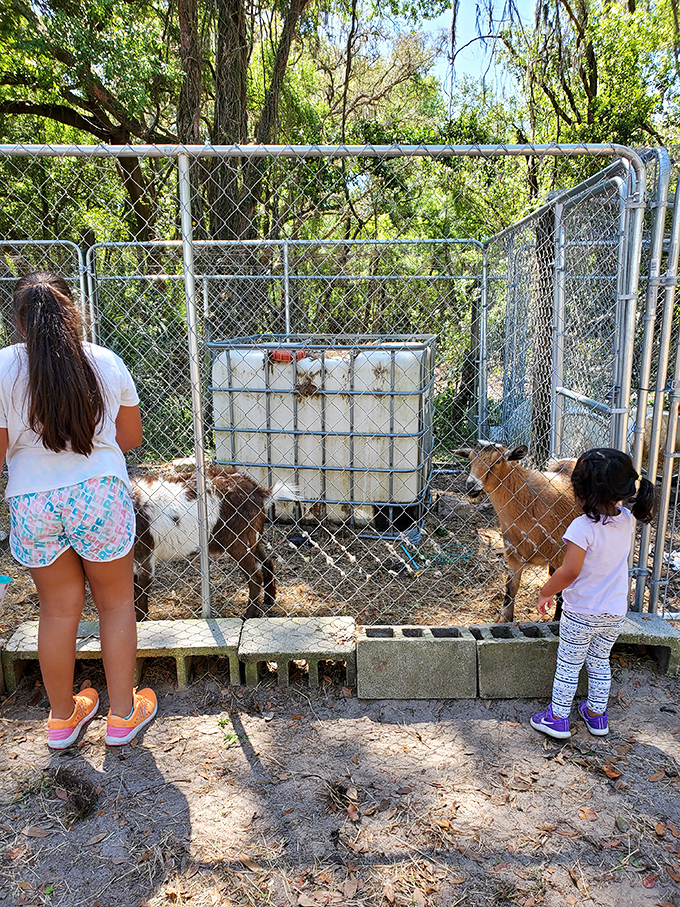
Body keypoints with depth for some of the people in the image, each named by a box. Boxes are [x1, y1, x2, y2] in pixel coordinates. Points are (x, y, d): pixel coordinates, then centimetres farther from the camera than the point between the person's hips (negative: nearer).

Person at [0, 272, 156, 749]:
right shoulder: (106, 362, -4)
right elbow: (132, 437, 5)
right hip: (100, 494, -1)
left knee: (58, 609, 17)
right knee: (116, 602, 15)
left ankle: (63, 717, 35)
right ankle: (123, 715, 27)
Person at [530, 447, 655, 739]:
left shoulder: (583, 526, -27)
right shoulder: (627, 520, -8)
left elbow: (569, 572, -27)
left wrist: (545, 593, -14)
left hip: (581, 613, -6)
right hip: (615, 613, 6)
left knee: (568, 666, 11)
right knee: (600, 663, 23)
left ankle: (557, 718, 23)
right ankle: (597, 714, 36)